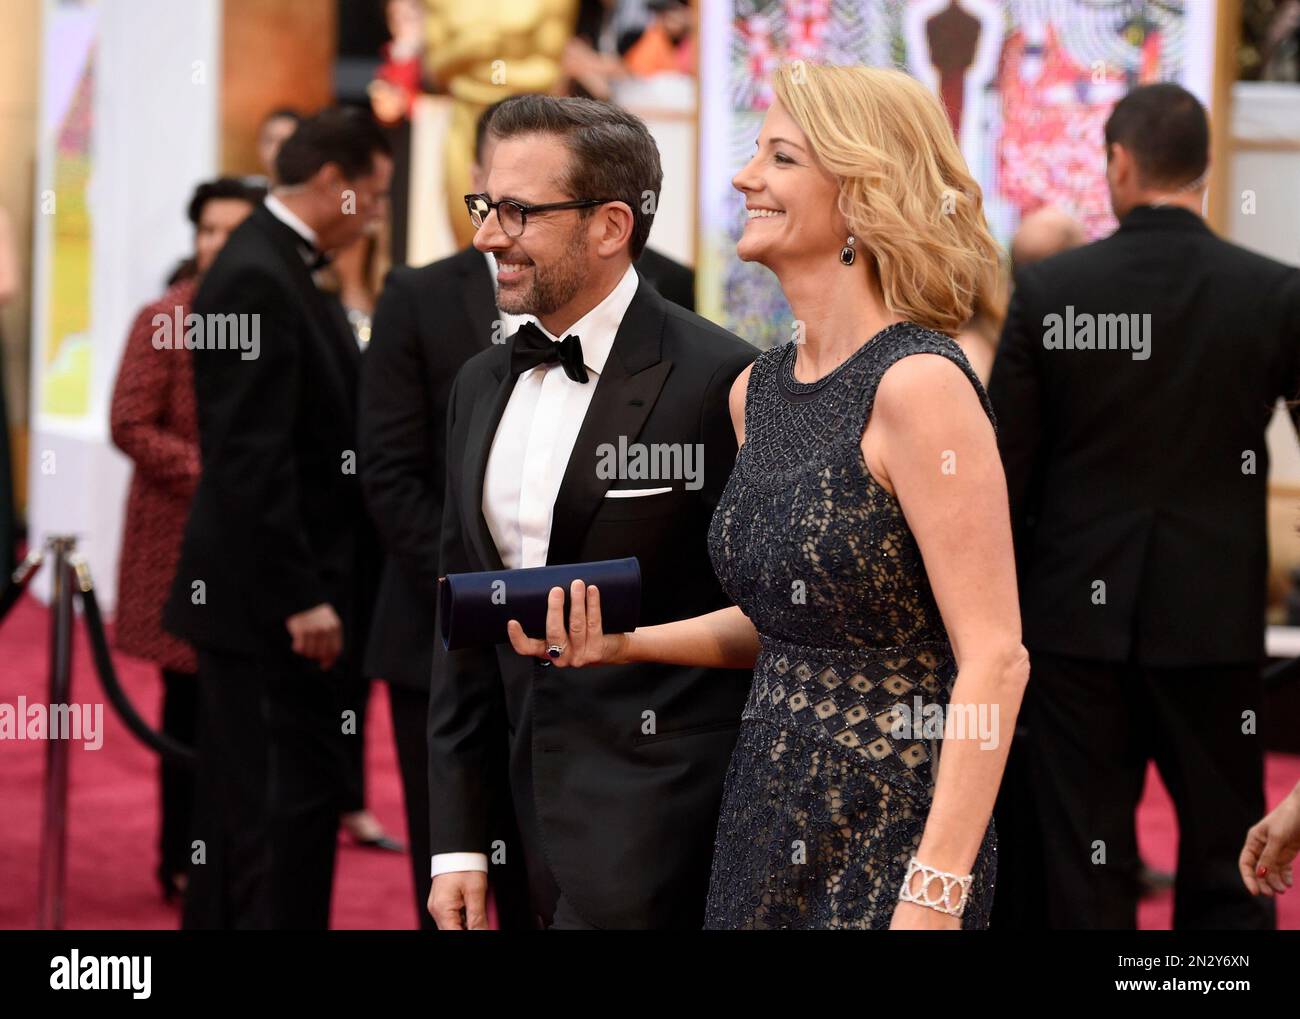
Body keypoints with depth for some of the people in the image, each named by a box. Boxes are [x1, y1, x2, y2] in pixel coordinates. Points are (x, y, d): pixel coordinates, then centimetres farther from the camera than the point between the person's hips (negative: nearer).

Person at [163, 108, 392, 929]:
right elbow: (252, 457, -22)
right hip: (272, 599, -10)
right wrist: (302, 598, -22)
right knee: (294, 797, -7)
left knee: (245, 802, 13)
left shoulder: (279, 269, 14)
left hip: (279, 596, 10)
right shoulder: (257, 279, -17)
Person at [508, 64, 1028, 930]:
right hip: (769, 814, 7)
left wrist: (933, 897, -23)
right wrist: (621, 643, 4)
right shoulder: (757, 392, 8)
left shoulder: (918, 385, -16)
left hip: (890, 838, -7)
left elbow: (994, 660, -18)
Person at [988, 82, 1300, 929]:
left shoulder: (1046, 290, -6)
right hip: (1214, 616, 0)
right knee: (1226, 859, 8)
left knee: (1086, 863, 6)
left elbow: (1004, 470, -2)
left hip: (1078, 613, 0)